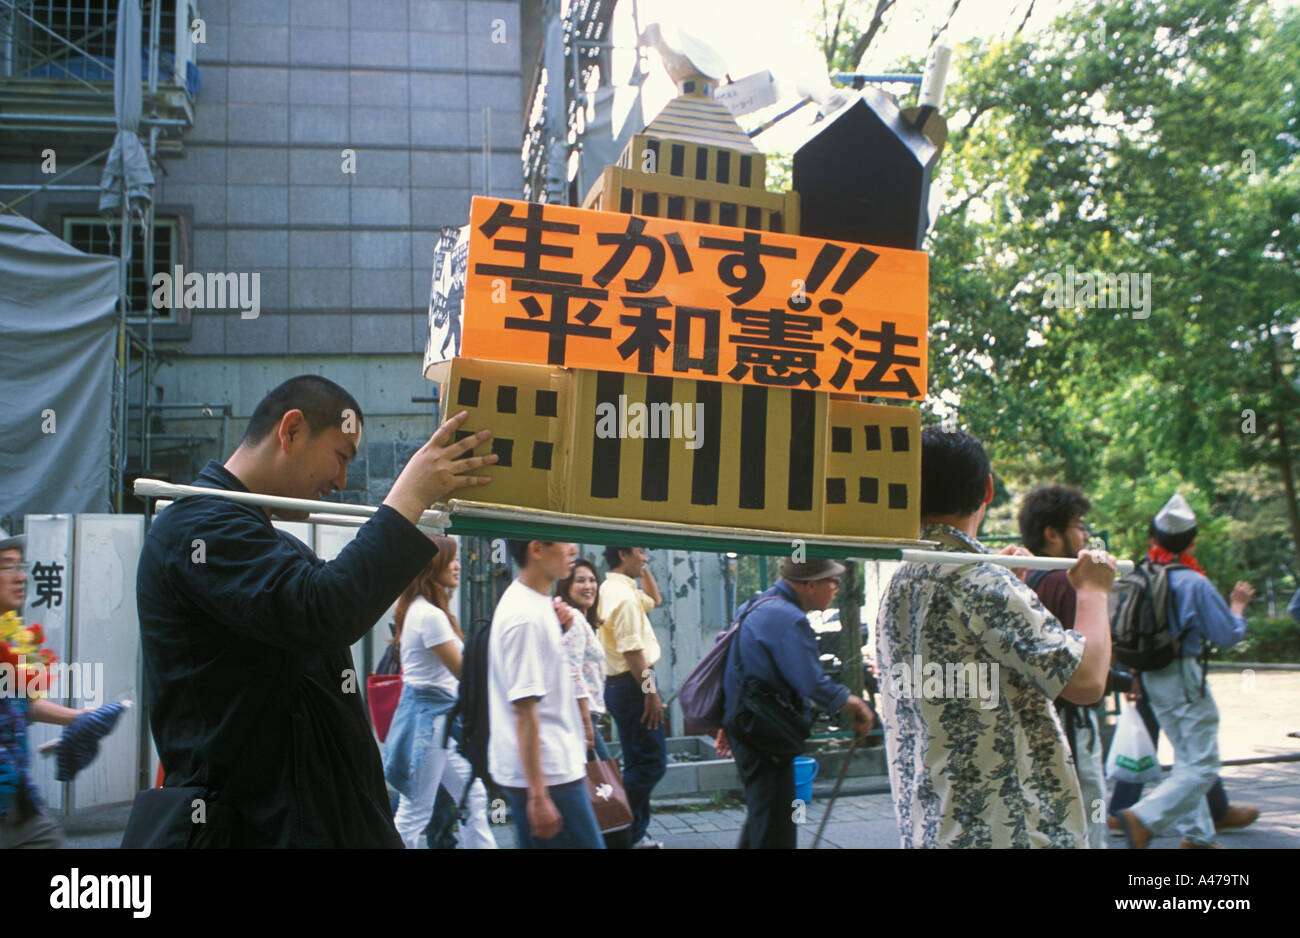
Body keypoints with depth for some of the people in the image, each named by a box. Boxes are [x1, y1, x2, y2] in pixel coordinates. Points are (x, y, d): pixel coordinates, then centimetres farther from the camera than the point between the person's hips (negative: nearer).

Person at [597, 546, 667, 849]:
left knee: (638, 763, 16)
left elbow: (655, 599, 31)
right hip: (631, 684, -11)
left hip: (618, 685, 11)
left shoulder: (612, 589, 14)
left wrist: (645, 571, 19)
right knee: (651, 762, -7)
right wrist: (650, 692, -21)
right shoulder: (624, 595, -18)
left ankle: (635, 832, 22)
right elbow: (632, 650, -23)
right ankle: (626, 833, -4)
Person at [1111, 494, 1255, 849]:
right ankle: (1143, 818, -17)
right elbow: (1229, 634, -8)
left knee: (1187, 760, 19)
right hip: (1184, 678, -8)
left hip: (1151, 679, 8)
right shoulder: (1194, 583, -16)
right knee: (1201, 767, -3)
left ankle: (1197, 835, 23)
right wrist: (1237, 605, 9)